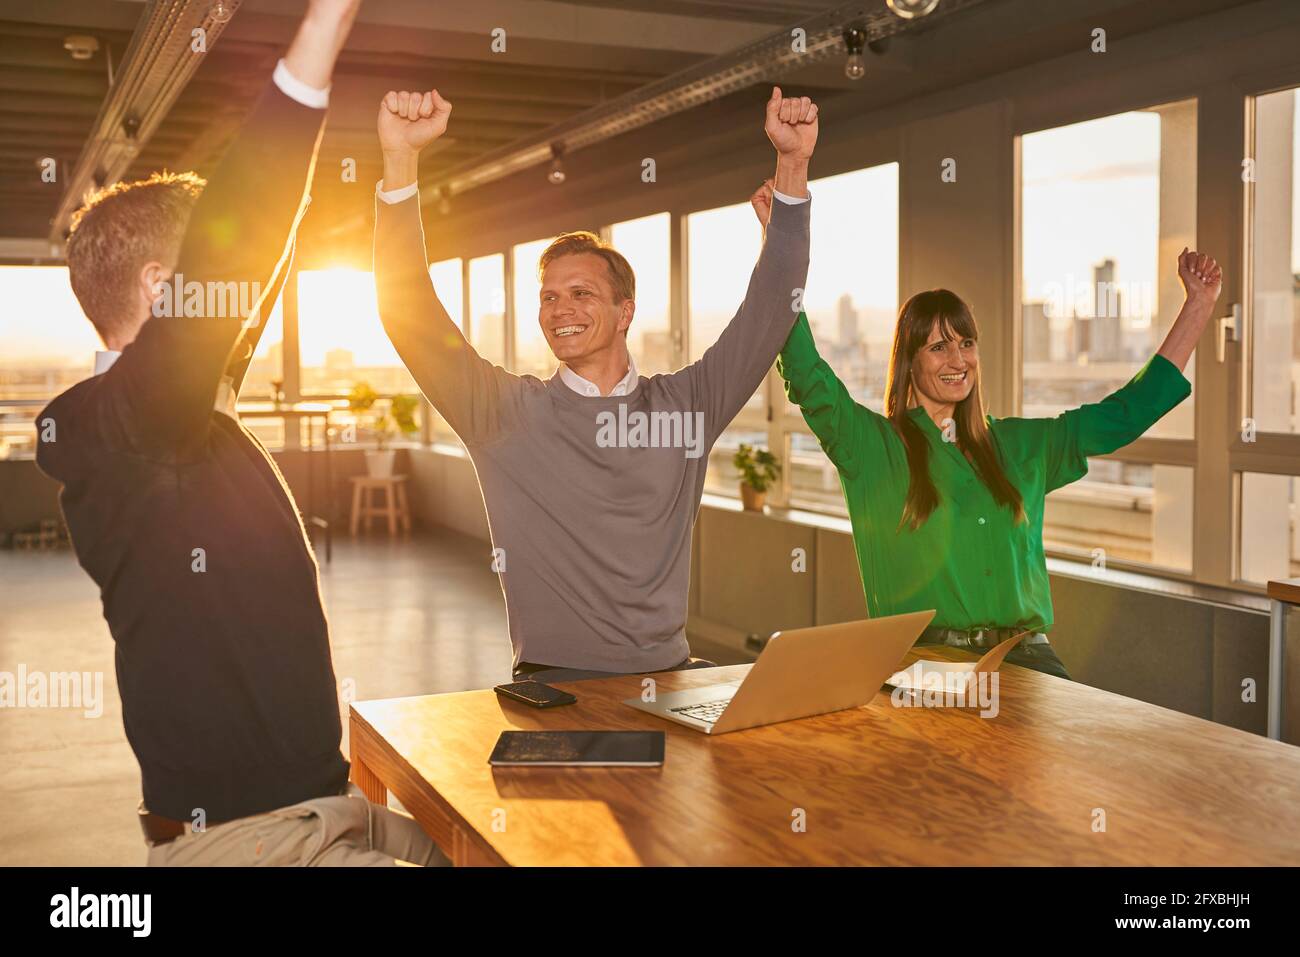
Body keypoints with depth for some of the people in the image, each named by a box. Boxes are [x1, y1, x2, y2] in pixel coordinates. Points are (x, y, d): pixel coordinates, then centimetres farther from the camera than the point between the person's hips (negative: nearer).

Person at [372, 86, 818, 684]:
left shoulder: (686, 404, 7)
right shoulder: (507, 413, 2)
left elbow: (770, 309, 3)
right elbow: (409, 313, -7)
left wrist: (792, 166, -5)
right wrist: (400, 159, -16)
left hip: (670, 674, 2)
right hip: (554, 679, -2)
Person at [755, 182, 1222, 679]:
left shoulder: (1019, 446, 18)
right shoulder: (872, 446, 4)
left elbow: (1127, 412, 21)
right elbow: (806, 376, -10)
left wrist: (1198, 306, 20)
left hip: (1023, 655, 4)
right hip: (920, 657, -4)